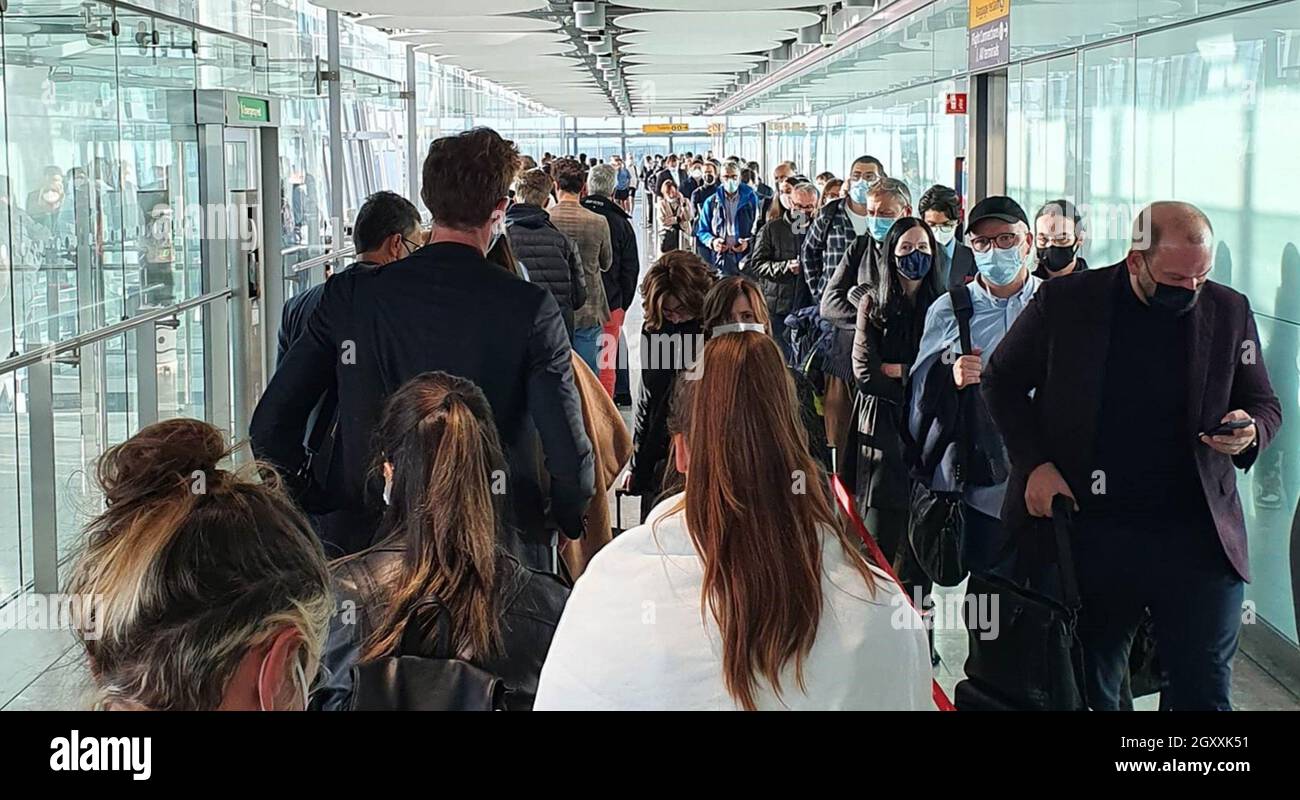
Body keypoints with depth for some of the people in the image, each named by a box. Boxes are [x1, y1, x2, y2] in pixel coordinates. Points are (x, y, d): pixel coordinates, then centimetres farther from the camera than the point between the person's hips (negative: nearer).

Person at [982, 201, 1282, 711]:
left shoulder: (1229, 311, 2)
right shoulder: (1064, 302, -4)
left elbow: (1265, 404, 12)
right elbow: (1002, 380, 7)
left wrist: (1249, 432, -12)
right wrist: (1034, 463, -6)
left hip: (1198, 539, 1)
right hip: (1090, 531, -1)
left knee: (1204, 691, 3)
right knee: (1089, 688, 12)